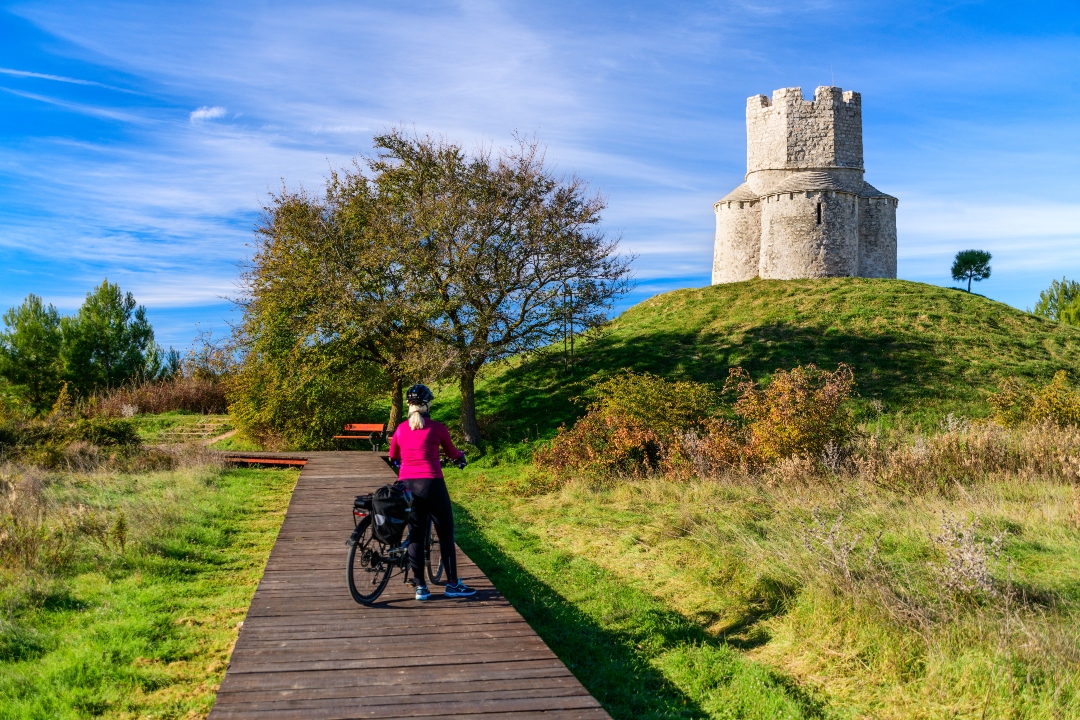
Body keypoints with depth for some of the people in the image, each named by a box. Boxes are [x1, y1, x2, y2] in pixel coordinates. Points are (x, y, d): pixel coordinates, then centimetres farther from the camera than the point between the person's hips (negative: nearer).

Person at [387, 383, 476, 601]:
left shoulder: (401, 429, 5)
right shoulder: (436, 428, -5)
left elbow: (393, 457, 19)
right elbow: (452, 453, 9)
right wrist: (461, 456, 31)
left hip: (407, 484, 4)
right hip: (431, 483, -4)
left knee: (415, 534, 10)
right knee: (446, 532, 8)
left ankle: (420, 587, 12)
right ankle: (453, 584, 12)